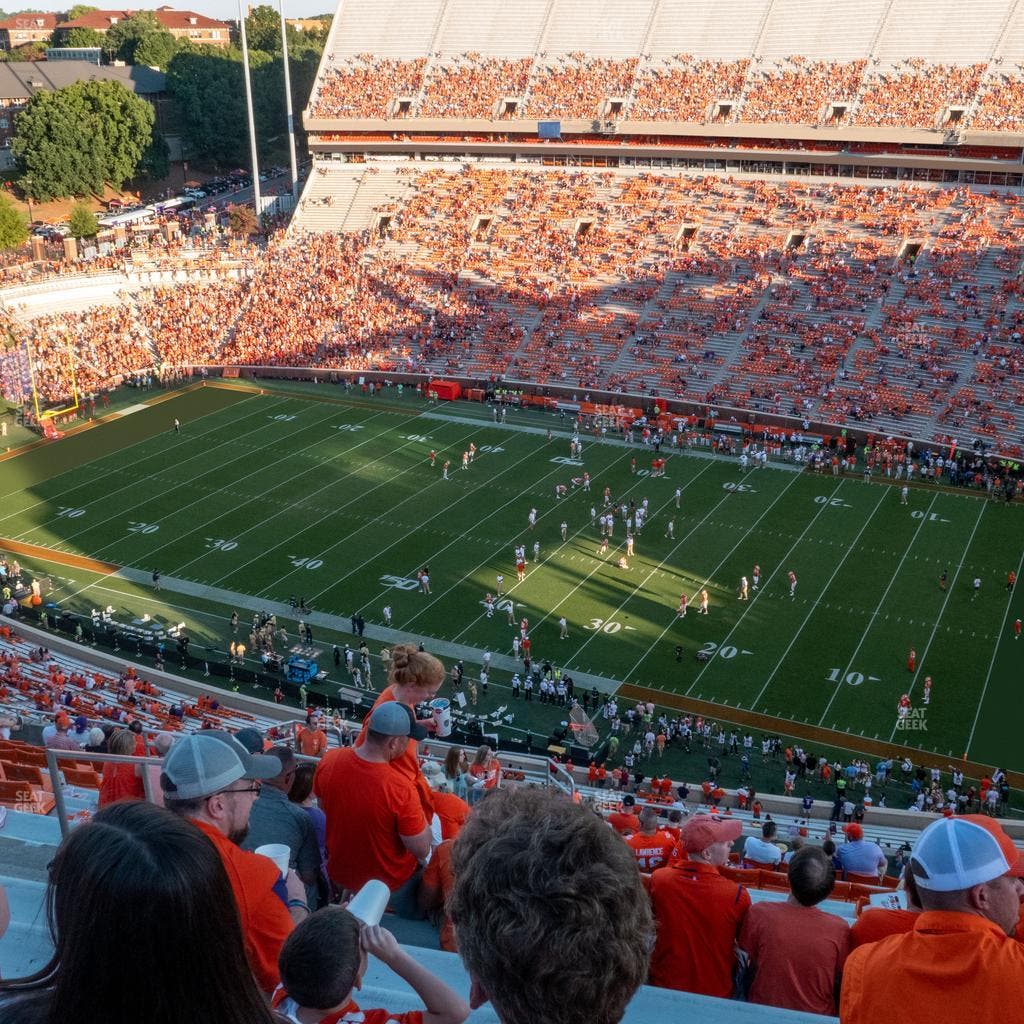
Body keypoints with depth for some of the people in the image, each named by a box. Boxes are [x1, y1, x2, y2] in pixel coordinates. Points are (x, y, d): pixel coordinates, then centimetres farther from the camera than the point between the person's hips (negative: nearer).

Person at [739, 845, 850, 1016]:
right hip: (817, 1015, 1)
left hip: (763, 1010, 0)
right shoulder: (839, 929, -20)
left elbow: (751, 965, -5)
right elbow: (841, 981, -6)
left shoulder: (758, 913, -20)